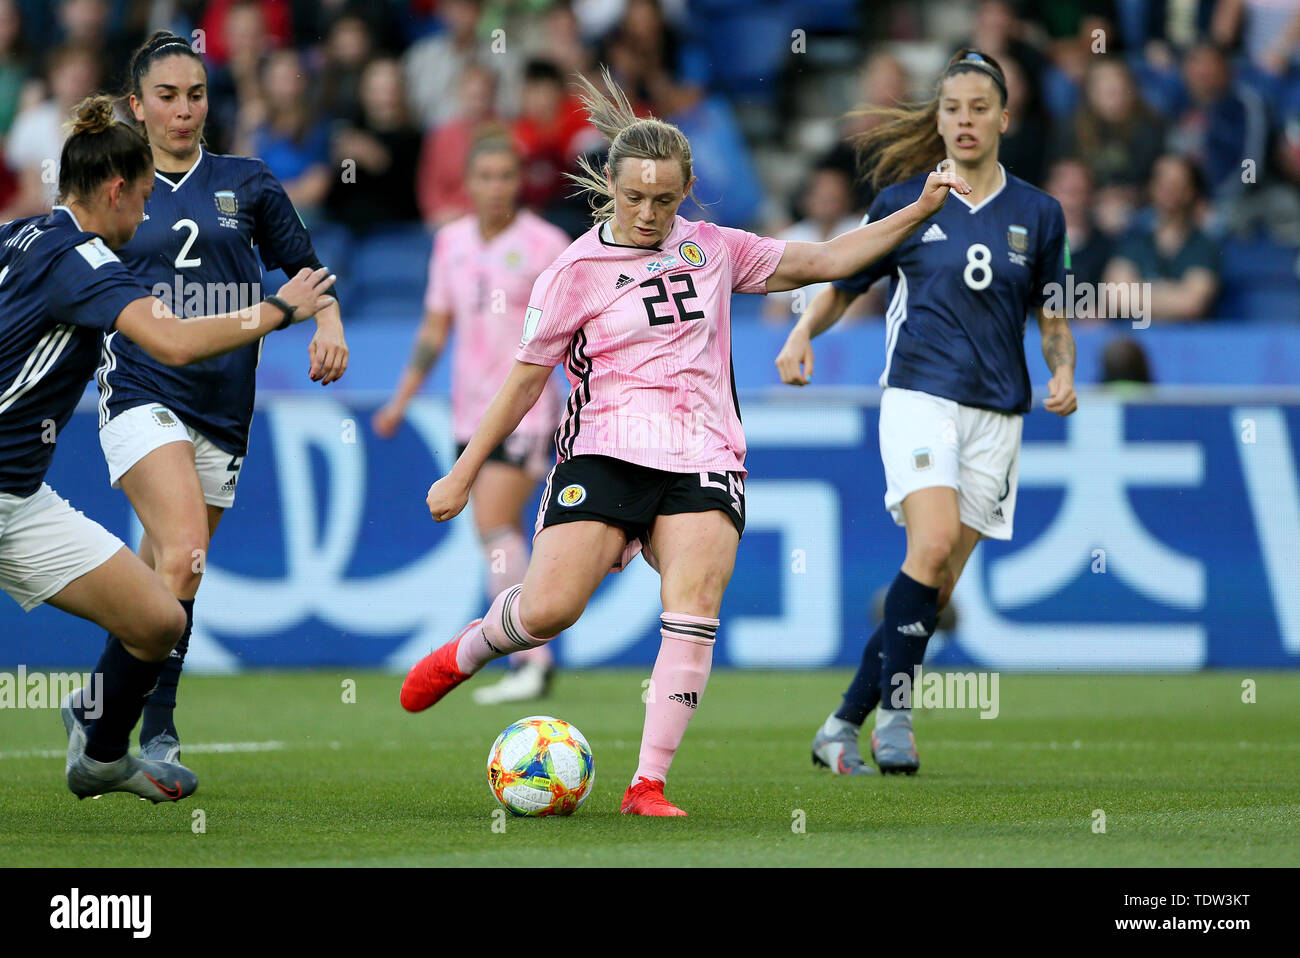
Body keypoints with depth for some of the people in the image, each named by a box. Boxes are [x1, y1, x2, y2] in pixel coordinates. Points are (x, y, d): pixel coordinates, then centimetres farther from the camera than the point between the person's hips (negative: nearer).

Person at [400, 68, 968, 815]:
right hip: (605, 454, -2)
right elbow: (526, 381, 8)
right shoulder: (576, 273, 2)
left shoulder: (714, 250, 12)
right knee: (546, 611, -16)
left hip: (703, 460, 2)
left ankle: (650, 783, -20)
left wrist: (920, 212, 12)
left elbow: (826, 260, 19)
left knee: (695, 601, -23)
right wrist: (464, 474, 9)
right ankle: (467, 651, 20)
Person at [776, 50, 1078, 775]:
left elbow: (1053, 320, 15)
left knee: (940, 583, 0)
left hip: (997, 412, 3)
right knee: (933, 542, -25)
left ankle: (844, 726, 10)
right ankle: (895, 711, -16)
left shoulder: (1038, 214, 8)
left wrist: (1064, 371, -5)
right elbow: (843, 285, 13)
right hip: (921, 395, -2)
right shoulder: (905, 202, 4)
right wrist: (802, 335, -5)